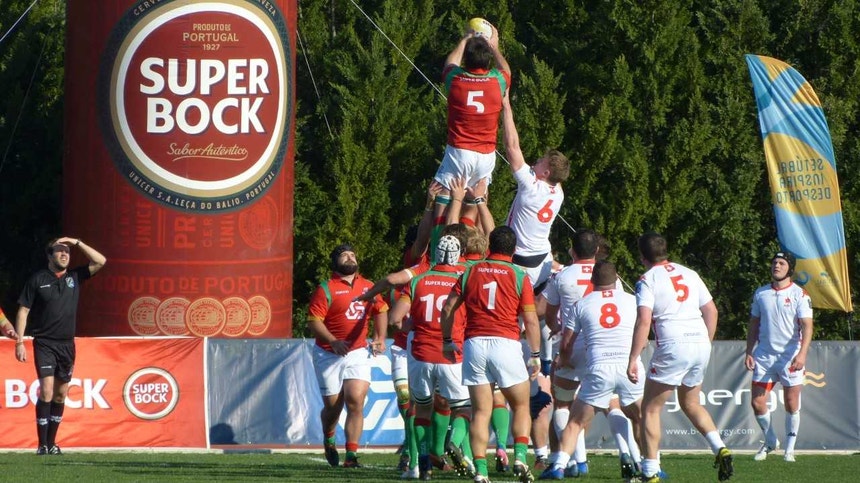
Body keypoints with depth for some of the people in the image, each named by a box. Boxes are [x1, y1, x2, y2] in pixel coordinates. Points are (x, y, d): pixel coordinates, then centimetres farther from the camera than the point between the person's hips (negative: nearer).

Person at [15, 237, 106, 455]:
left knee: (61, 394, 8)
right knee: (46, 391, -15)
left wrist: (76, 242, -2)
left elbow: (100, 261, 3)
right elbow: (23, 311, 0)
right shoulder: (37, 279, -1)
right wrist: (19, 342, -7)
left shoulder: (74, 277, 9)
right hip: (44, 343, -4)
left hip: (67, 344, 4)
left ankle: (52, 443, 17)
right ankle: (42, 445, -13)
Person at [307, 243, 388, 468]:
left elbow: (381, 310, 23)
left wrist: (380, 338, 9)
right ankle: (329, 439, 38)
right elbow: (313, 321, -14)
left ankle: (351, 455, -12)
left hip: (358, 353, 3)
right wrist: (333, 342, -27)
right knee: (333, 406, 6)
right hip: (329, 355, -3)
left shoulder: (368, 287, 9)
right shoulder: (326, 289, -7)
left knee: (355, 402, -12)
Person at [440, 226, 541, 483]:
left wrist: (447, 341, 21)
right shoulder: (519, 276, 1)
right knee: (521, 407, 12)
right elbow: (530, 320, -2)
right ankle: (520, 457, -7)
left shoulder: (471, 272, 9)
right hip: (506, 344, -2)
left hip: (474, 344, 2)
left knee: (480, 412, 3)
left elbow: (448, 308, 9)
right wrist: (535, 356, 4)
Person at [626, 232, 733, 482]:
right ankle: (720, 449, 5)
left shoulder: (648, 280, -3)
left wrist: (632, 360, -14)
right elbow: (711, 311, 15)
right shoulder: (688, 274, 15)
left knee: (650, 409, 5)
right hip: (701, 342, 6)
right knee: (691, 404, 24)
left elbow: (644, 321, -13)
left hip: (673, 346, -6)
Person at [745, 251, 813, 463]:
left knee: (791, 404, -1)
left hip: (790, 356, -4)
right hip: (764, 355, 4)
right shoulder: (761, 293, 10)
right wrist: (749, 352, 9)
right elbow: (754, 325, 17)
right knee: (757, 403, -1)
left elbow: (806, 326, -10)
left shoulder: (799, 294, -3)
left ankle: (790, 448, 13)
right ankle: (770, 441, 20)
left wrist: (802, 354, -22)